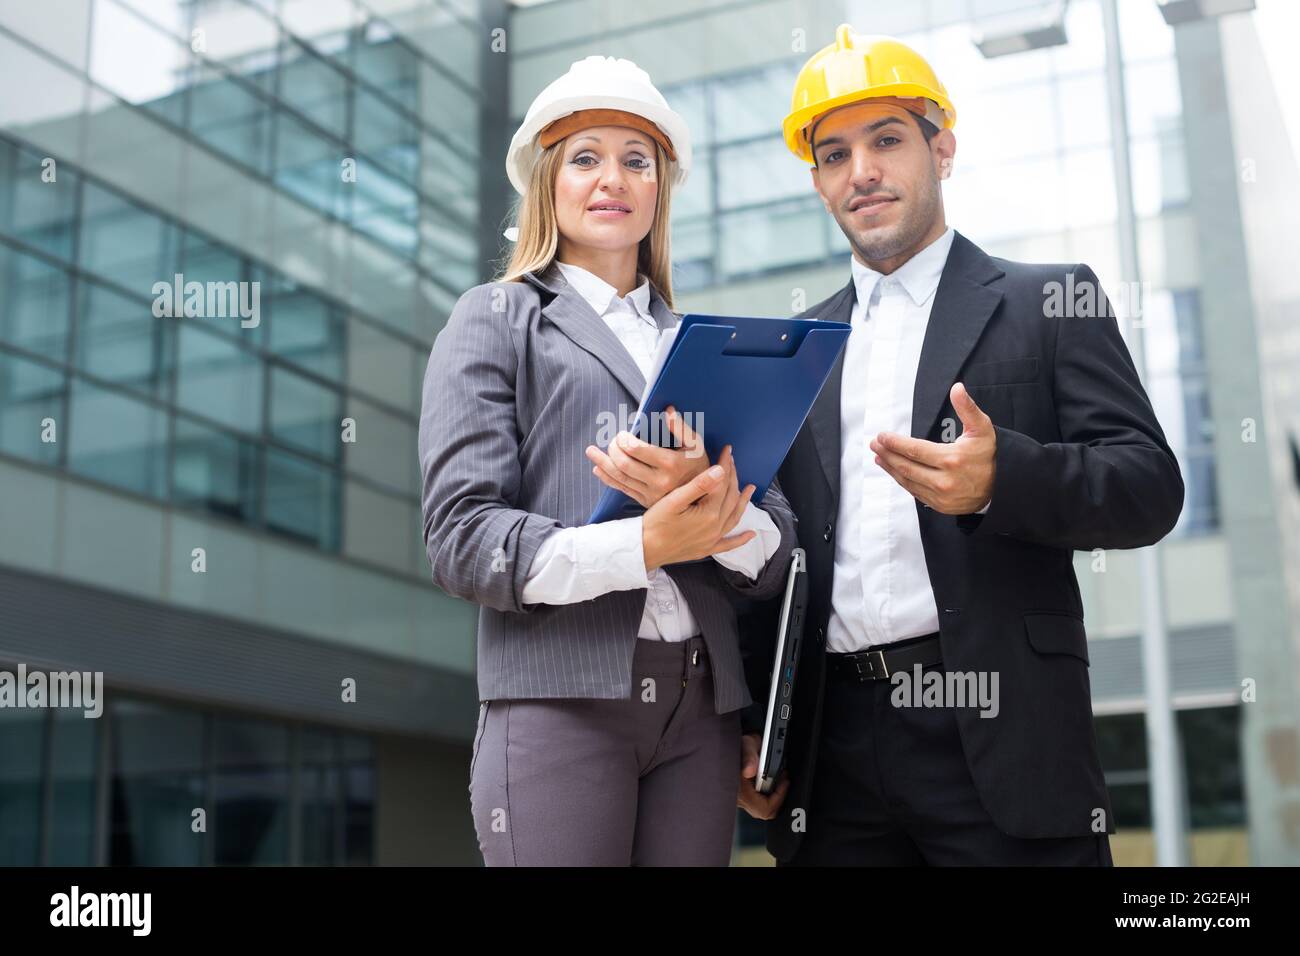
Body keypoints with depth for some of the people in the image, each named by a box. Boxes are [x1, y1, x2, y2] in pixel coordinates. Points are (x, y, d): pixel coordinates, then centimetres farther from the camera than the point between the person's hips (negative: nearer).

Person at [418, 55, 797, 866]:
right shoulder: (495, 321, 7)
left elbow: (775, 552, 7)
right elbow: (460, 538, -5)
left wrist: (710, 501, -15)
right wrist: (641, 545, -19)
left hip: (702, 705, 4)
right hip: (561, 698, -4)